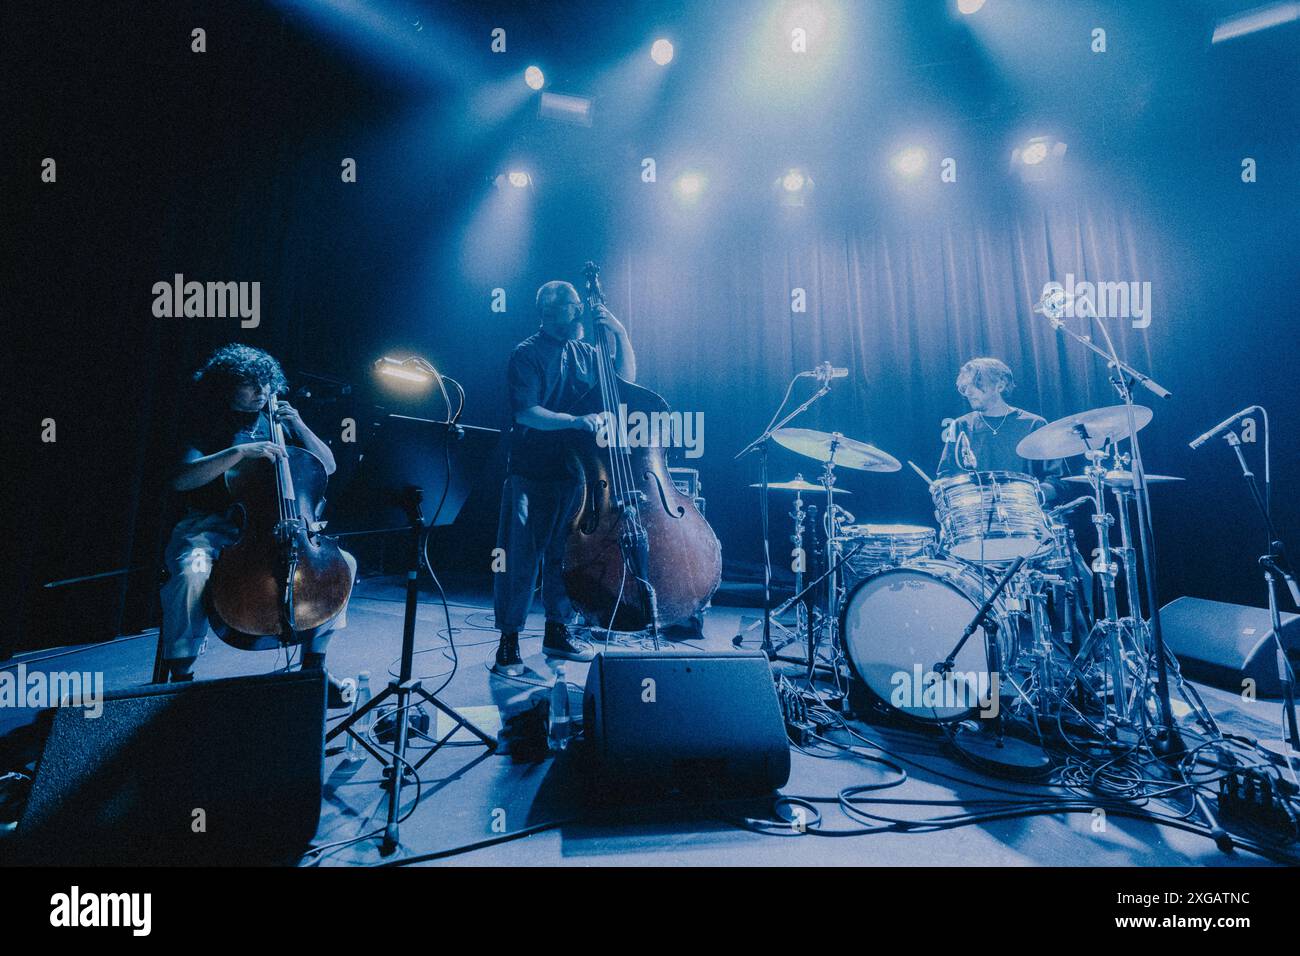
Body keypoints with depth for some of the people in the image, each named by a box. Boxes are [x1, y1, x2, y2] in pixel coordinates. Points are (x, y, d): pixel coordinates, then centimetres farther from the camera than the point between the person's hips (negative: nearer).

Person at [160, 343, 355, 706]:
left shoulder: (275, 426, 12)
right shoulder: (207, 429, 0)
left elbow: (328, 467, 9)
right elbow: (180, 479, -18)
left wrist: (299, 426, -4)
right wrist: (239, 451, -28)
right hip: (211, 529, -3)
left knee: (342, 562, -15)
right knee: (191, 573, -37)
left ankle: (313, 663, -1)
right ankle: (180, 676, -13)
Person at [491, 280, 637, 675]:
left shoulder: (585, 353, 12)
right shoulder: (527, 354, -7)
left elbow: (626, 380, 11)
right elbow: (526, 412, -19)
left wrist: (620, 333, 1)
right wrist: (574, 421, -31)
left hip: (574, 472, 6)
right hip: (532, 475, -6)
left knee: (566, 555, 13)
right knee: (520, 558, -2)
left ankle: (558, 632, 27)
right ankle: (508, 643, 10)